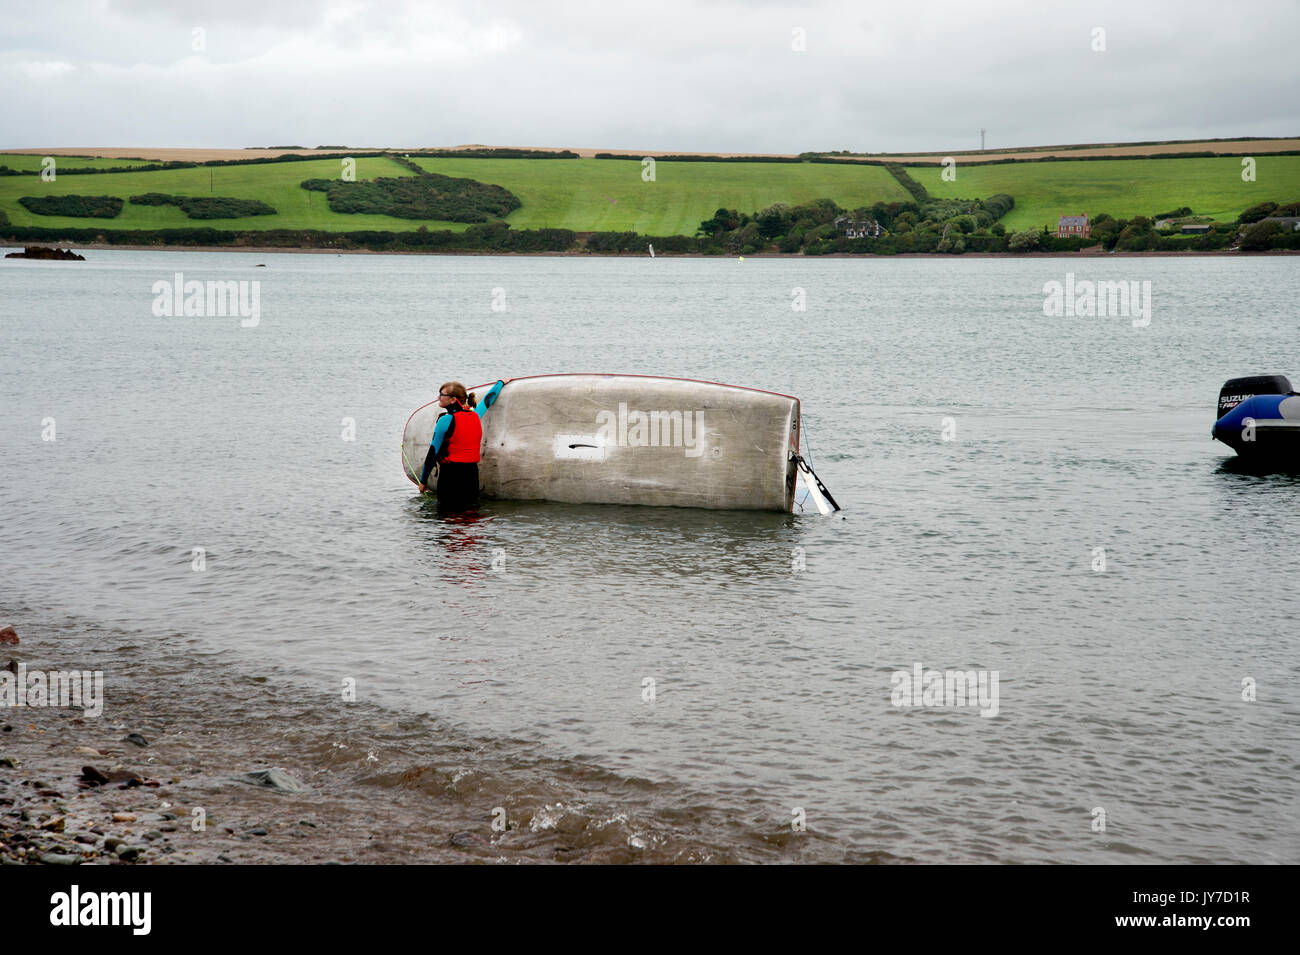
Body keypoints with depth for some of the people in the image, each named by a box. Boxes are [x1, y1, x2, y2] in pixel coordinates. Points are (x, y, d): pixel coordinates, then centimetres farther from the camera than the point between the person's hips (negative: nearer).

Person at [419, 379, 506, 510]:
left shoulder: (446, 420, -11)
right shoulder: (475, 416, 6)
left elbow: (433, 452, -8)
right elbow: (488, 400, 27)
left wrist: (423, 480, 0)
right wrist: (501, 383, 46)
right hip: (472, 477, 6)